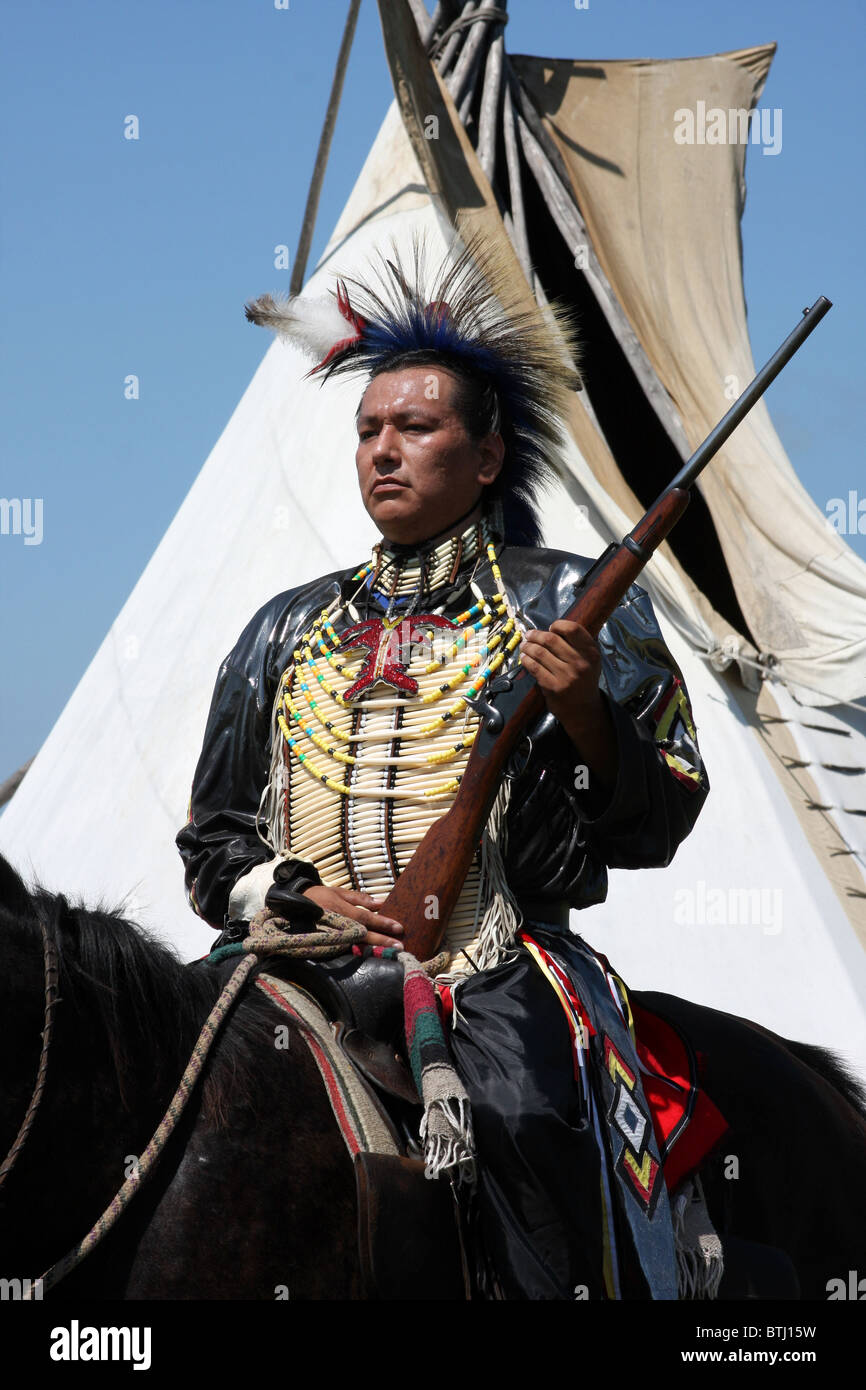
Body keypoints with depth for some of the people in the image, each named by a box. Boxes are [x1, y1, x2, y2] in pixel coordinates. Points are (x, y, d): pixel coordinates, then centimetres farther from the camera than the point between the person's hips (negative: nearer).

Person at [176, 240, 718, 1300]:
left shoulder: (572, 606, 12)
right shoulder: (288, 631, 22)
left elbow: (655, 827, 7)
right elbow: (213, 841, 22)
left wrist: (586, 718, -10)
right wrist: (296, 888, 2)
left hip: (502, 970, -3)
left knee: (522, 1114, -27)